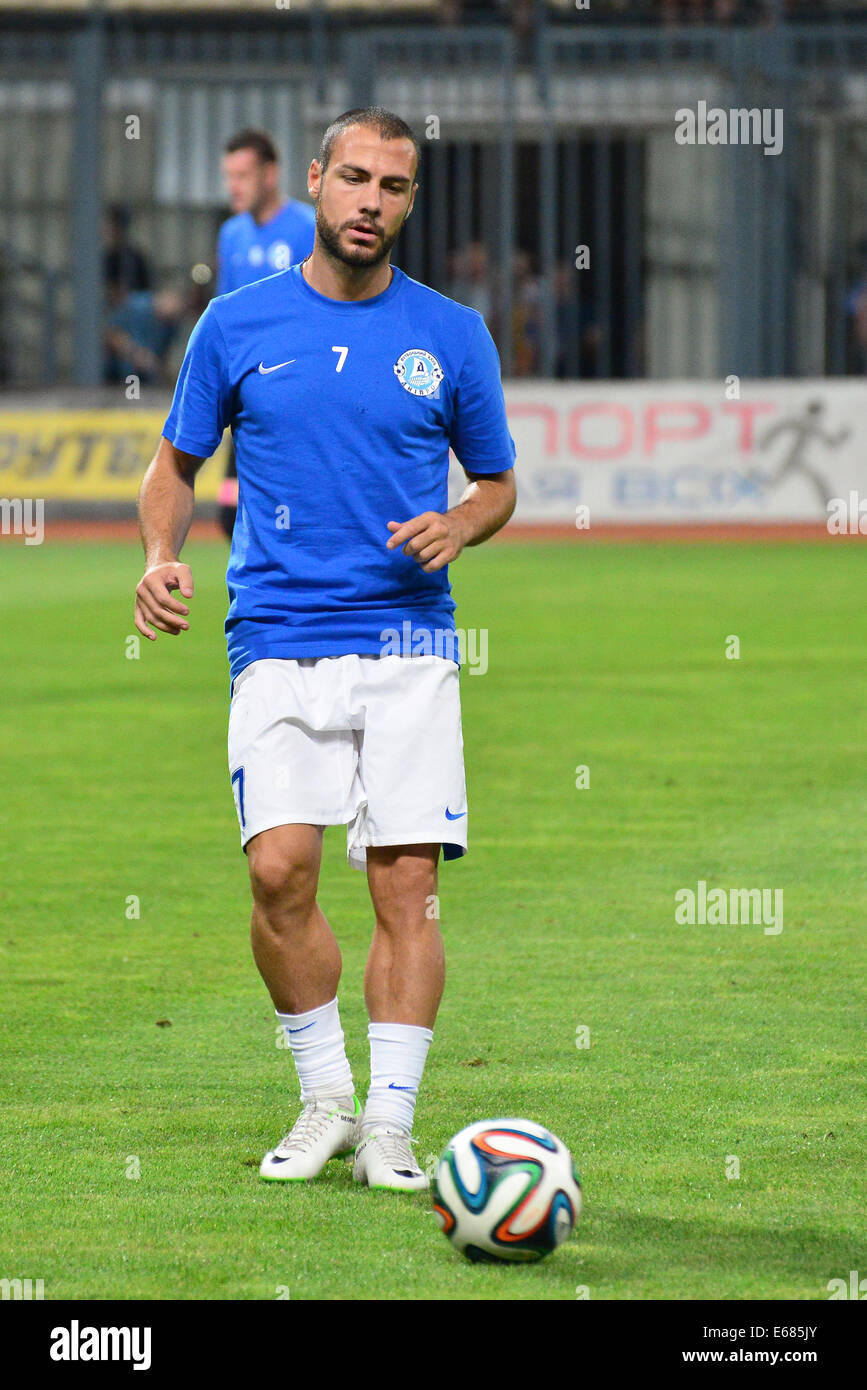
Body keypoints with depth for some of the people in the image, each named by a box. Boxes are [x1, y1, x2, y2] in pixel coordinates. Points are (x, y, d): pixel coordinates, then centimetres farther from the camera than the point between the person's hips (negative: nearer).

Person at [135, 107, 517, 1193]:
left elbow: (497, 483, 18)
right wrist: (162, 555, -3)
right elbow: (177, 461, 16)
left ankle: (387, 1125, -1)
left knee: (407, 881, -7)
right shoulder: (238, 325, 6)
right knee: (279, 869, -15)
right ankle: (324, 1099, 4)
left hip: (410, 644, 0)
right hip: (279, 643, 0)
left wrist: (456, 527, -4)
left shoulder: (452, 336, 7)